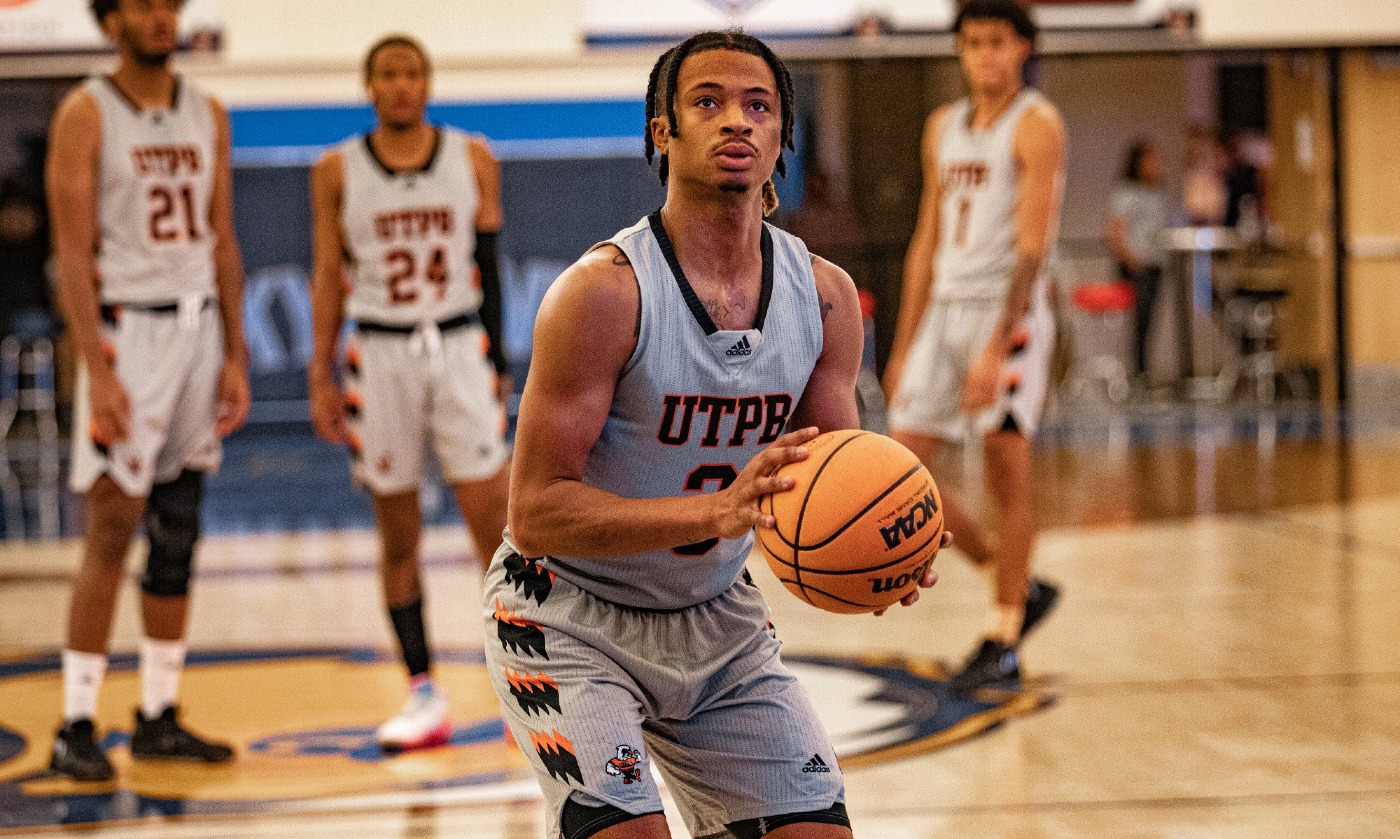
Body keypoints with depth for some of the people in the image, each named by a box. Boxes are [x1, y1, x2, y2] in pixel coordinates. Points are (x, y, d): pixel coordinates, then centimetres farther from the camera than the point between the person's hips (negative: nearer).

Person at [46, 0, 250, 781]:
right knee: (113, 528, -7)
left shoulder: (208, 116, 10)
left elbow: (223, 241, 13)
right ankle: (77, 724, -1)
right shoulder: (86, 115, -6)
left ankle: (159, 717, 15)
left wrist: (235, 357, 7)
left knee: (179, 533, 8)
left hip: (200, 328, 6)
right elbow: (74, 252, -10)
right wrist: (97, 372, -17)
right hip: (128, 328, -6)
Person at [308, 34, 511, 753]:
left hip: (459, 348, 0)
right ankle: (424, 697, 13)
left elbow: (490, 265, 7)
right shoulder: (337, 173, 1)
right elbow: (328, 278, 5)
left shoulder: (473, 161, 3)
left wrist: (498, 360, 4)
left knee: (492, 524, -5)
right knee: (398, 537, 5)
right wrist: (321, 379, 1)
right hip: (380, 355, 0)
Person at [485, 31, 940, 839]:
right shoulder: (604, 290, -23)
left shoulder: (825, 295, -5)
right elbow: (536, 514, -25)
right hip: (569, 616, -5)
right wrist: (715, 511, -37)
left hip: (714, 615, 6)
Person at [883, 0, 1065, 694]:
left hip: (1009, 313, -7)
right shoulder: (943, 128, 16)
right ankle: (1020, 589, 19)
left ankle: (1002, 646, 5)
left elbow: (1032, 247, -15)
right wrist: (904, 346, 16)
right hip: (944, 309, 7)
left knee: (1007, 473, -4)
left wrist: (996, 349, -23)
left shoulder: (1036, 126, -6)